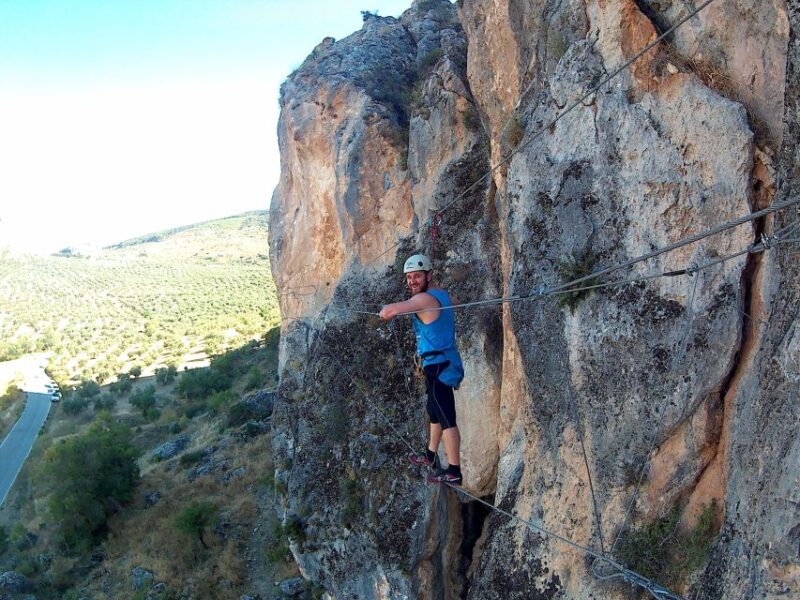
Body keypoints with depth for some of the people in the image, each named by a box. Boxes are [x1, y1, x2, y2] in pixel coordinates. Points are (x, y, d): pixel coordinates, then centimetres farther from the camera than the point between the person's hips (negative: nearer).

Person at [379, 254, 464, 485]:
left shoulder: (425, 299, -18)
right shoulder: (441, 295, 11)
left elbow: (388, 311, -30)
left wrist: (384, 311, -5)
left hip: (438, 367, -11)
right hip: (445, 364, 11)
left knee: (446, 419, -8)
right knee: (435, 413, 23)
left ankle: (454, 472, -5)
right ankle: (431, 456, 39)